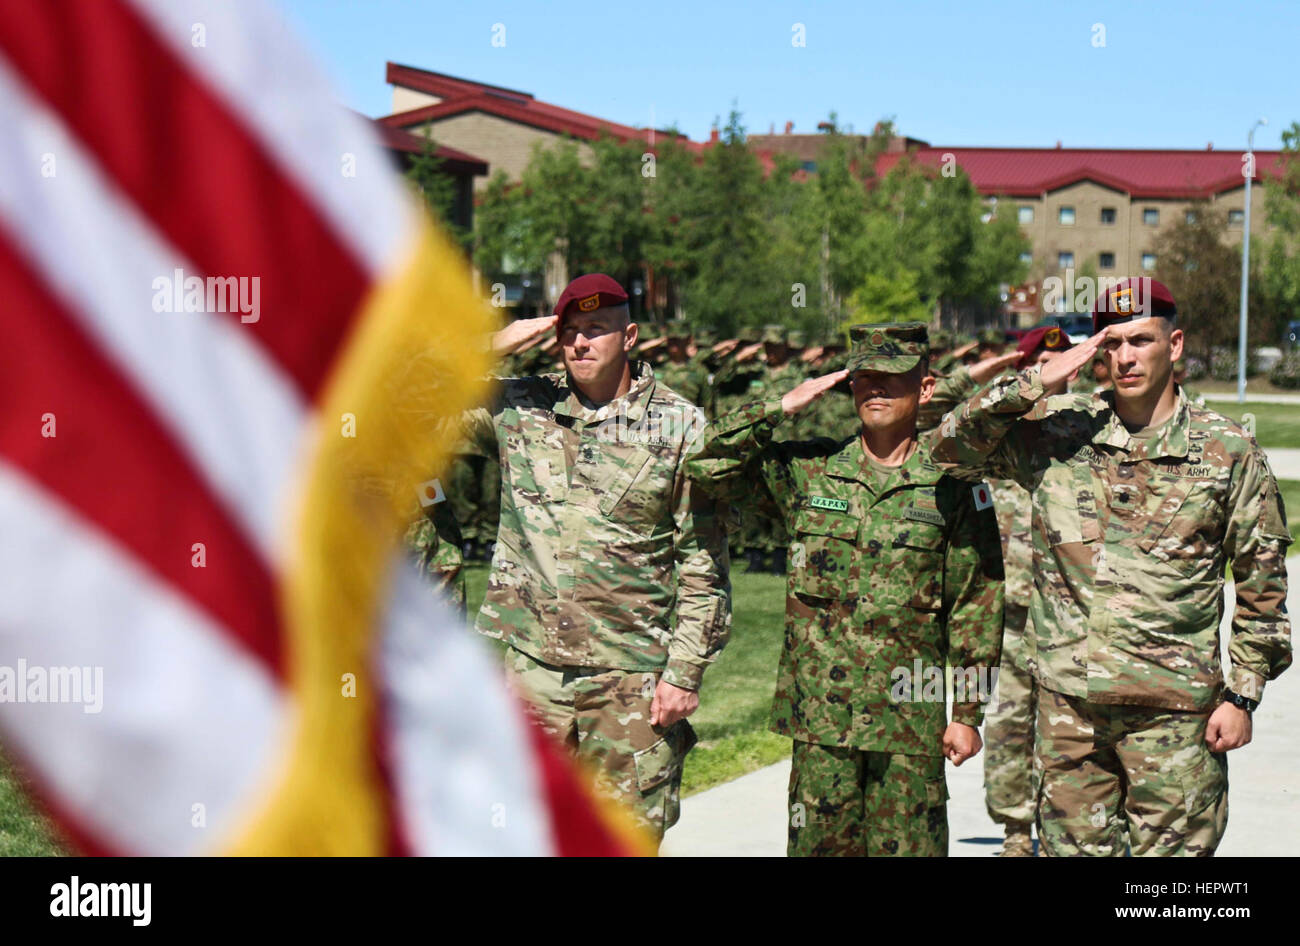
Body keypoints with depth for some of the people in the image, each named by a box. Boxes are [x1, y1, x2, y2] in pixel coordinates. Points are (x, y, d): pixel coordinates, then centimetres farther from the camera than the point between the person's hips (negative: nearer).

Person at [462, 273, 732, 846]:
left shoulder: (680, 427, 0)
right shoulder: (518, 408, 6)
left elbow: (702, 565, 0)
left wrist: (685, 672, -5)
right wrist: (493, 348, -1)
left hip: (632, 674, -2)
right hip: (533, 666, 2)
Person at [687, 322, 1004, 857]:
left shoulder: (952, 486, 2)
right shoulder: (805, 471, 7)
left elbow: (978, 604, 3)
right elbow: (708, 467, 2)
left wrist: (968, 713, 1)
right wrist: (781, 409, -4)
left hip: (912, 719, -1)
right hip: (820, 711, 2)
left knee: (907, 848, 2)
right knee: (820, 844, 4)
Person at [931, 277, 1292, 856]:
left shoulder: (1228, 452, 2)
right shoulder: (1055, 433, 6)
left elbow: (1262, 587, 5)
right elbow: (950, 449, 3)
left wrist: (1242, 696, 1)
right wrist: (1037, 383, -6)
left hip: (1174, 706, -2)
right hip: (1068, 703, 2)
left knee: (1171, 849, -1)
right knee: (1073, 845, 8)